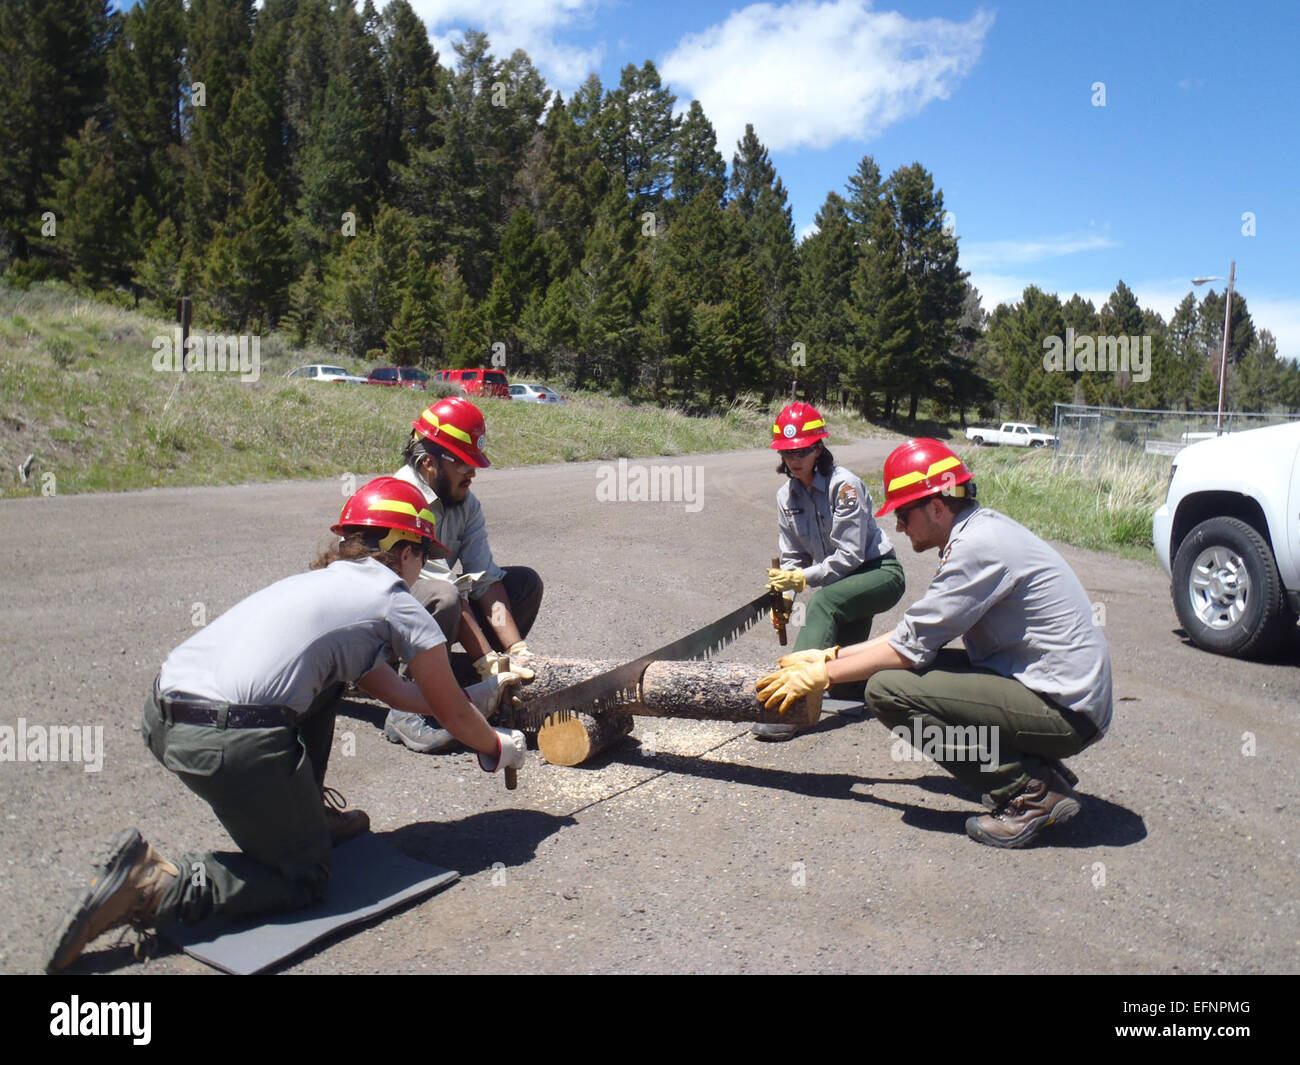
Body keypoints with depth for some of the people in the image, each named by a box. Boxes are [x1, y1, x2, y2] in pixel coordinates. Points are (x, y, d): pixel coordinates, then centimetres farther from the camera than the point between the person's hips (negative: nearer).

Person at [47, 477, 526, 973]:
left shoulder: (317, 582, 27)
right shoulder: (398, 603, 5)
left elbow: (394, 691, 38)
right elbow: (454, 716, 13)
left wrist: (484, 691, 47)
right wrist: (499, 748, 33)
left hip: (160, 720, 9)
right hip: (234, 742, -9)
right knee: (304, 880, 11)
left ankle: (304, 815, 30)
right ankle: (150, 885, -6)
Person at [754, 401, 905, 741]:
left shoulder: (844, 486, -18)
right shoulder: (786, 495, 1)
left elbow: (850, 555, -22)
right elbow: (792, 556, 5)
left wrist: (804, 578, -27)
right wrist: (782, 593, -12)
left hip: (880, 572, -7)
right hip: (840, 582, 7)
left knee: (823, 602, -39)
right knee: (845, 686, 4)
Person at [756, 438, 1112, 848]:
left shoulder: (978, 547, -18)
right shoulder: (982, 528, 12)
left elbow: (909, 648, -15)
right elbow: (917, 634, 16)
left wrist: (820, 675, -3)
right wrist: (830, 656, 17)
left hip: (1066, 713, -10)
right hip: (1070, 695, 10)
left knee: (888, 688, -18)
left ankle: (1030, 791, -9)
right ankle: (1047, 776, 12)